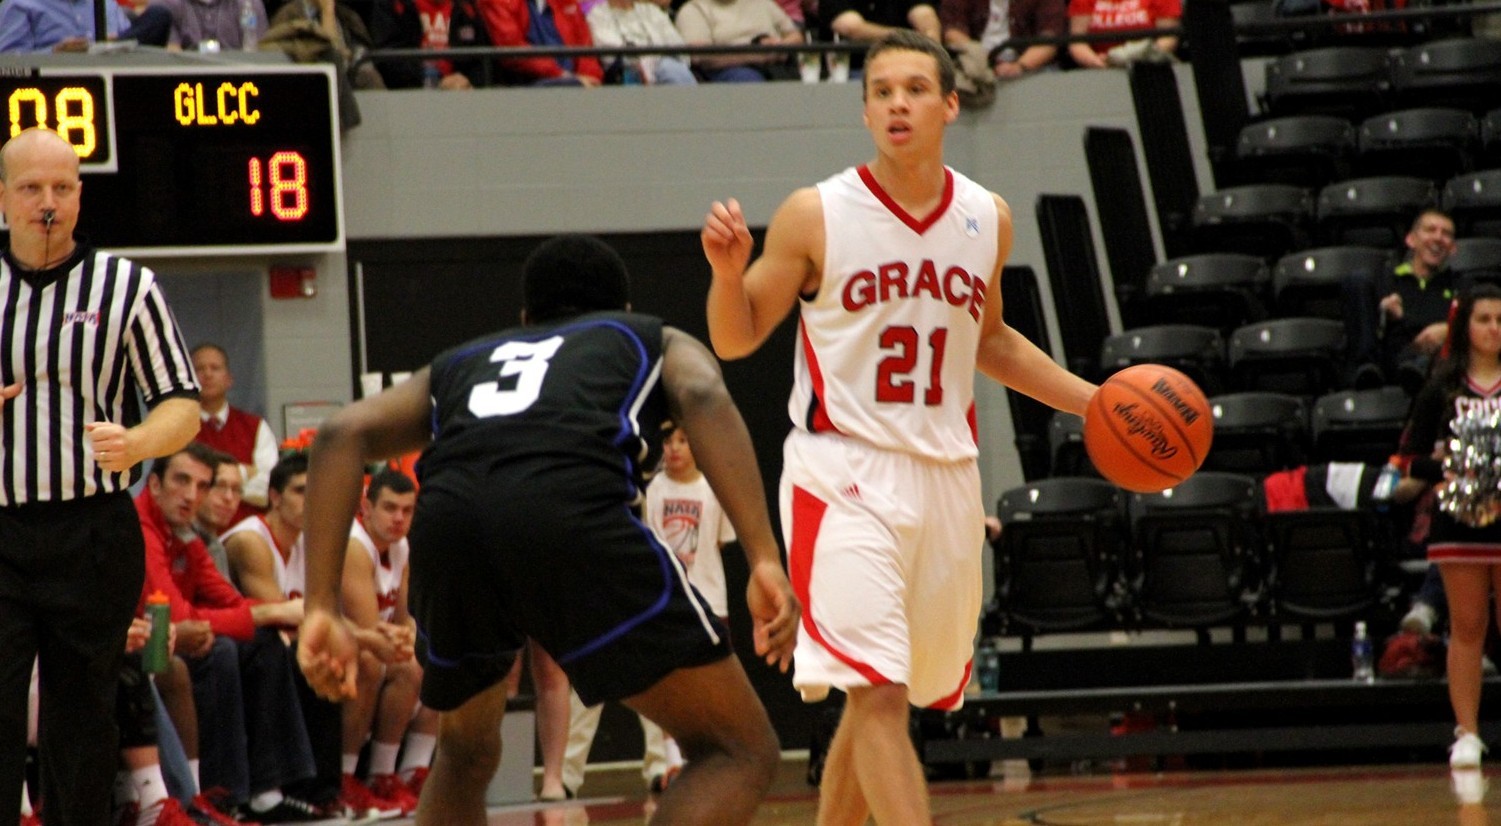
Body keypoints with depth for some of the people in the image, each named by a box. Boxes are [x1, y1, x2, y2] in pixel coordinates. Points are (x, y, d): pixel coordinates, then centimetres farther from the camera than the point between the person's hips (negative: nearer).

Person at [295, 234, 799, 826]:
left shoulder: (462, 362, 38)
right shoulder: (656, 341, 32)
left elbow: (344, 434, 20)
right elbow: (704, 398, 7)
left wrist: (322, 609, 16)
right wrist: (765, 560, -3)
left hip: (446, 528, 4)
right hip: (574, 516, -4)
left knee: (464, 757, 32)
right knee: (739, 753, 8)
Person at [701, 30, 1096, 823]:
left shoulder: (987, 219, 7)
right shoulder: (815, 215, -6)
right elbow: (737, 340, 2)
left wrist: (1092, 402, 15)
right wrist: (729, 271, -18)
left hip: (945, 480, 5)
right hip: (844, 475, -5)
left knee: (885, 697, 13)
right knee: (877, 691, -18)